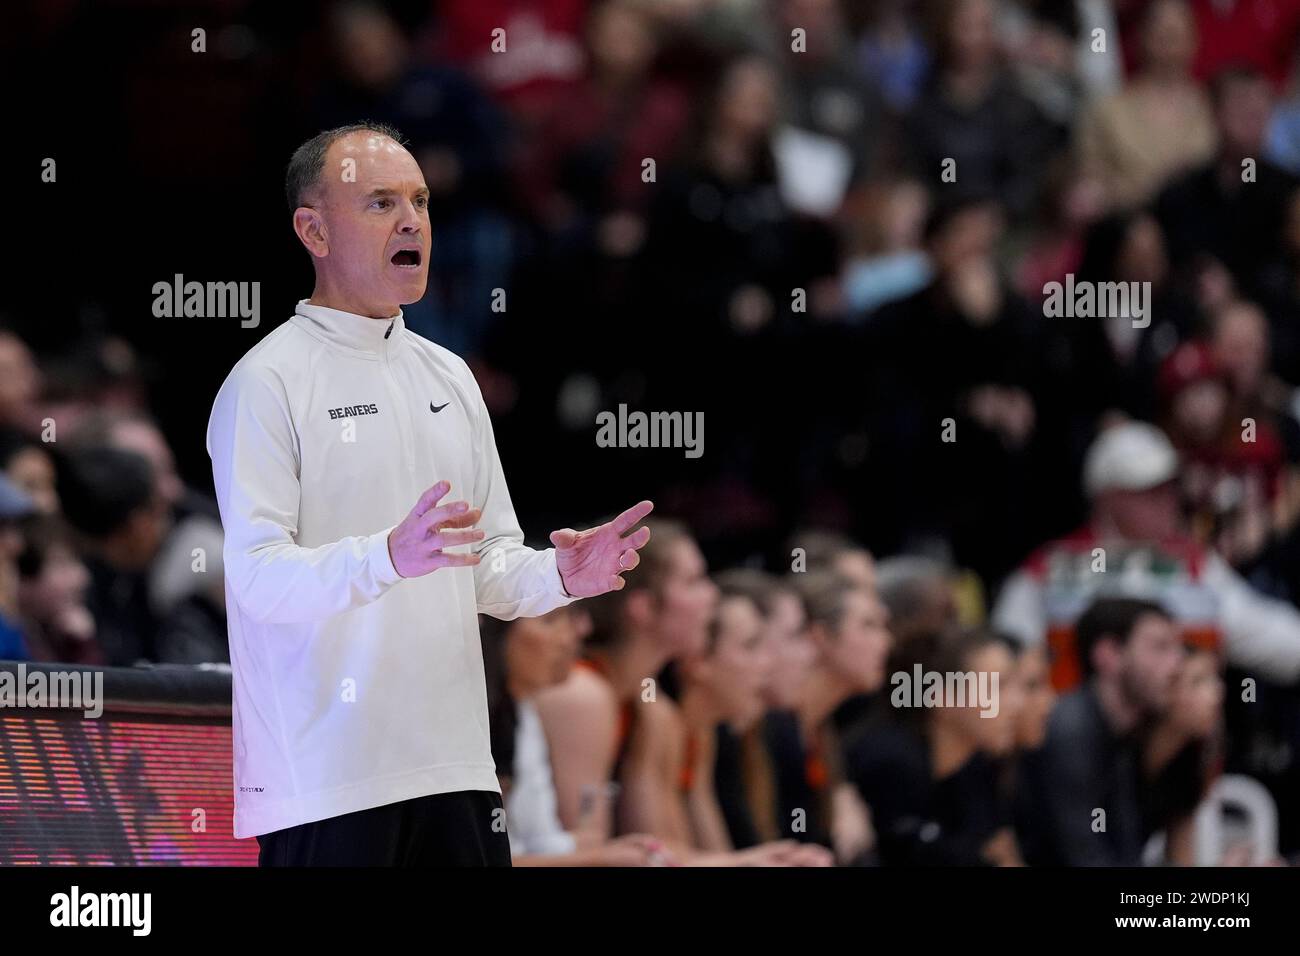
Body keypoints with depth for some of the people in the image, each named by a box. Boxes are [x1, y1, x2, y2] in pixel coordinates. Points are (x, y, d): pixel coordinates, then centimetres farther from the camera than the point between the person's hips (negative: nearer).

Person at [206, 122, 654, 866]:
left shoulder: (449, 378, 17)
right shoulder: (267, 381, -6)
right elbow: (258, 574, -16)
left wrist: (561, 576, -1)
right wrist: (389, 557, -31)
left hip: (455, 765, 7)